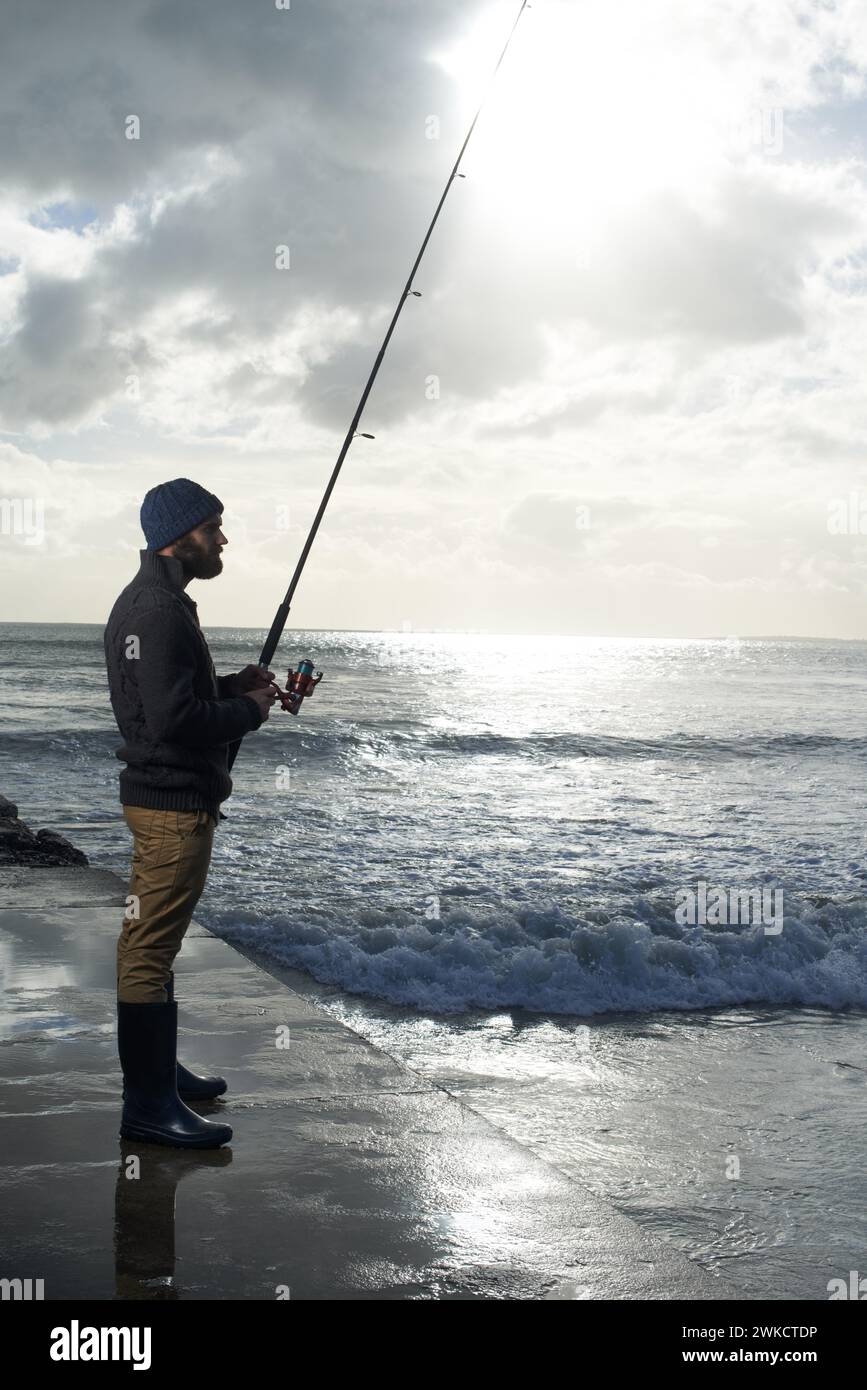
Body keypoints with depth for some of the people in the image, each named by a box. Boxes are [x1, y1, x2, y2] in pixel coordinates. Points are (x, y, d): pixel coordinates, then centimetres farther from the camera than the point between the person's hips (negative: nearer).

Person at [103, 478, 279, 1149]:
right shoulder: (160, 611, -20)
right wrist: (250, 709, -13)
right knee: (151, 948, -6)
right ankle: (148, 1104, 0)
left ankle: (159, 1070, 32)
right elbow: (176, 720, -27)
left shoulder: (148, 601, 15)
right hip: (174, 802, -11)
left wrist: (231, 685, 10)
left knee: (155, 943, 19)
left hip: (165, 796, 11)